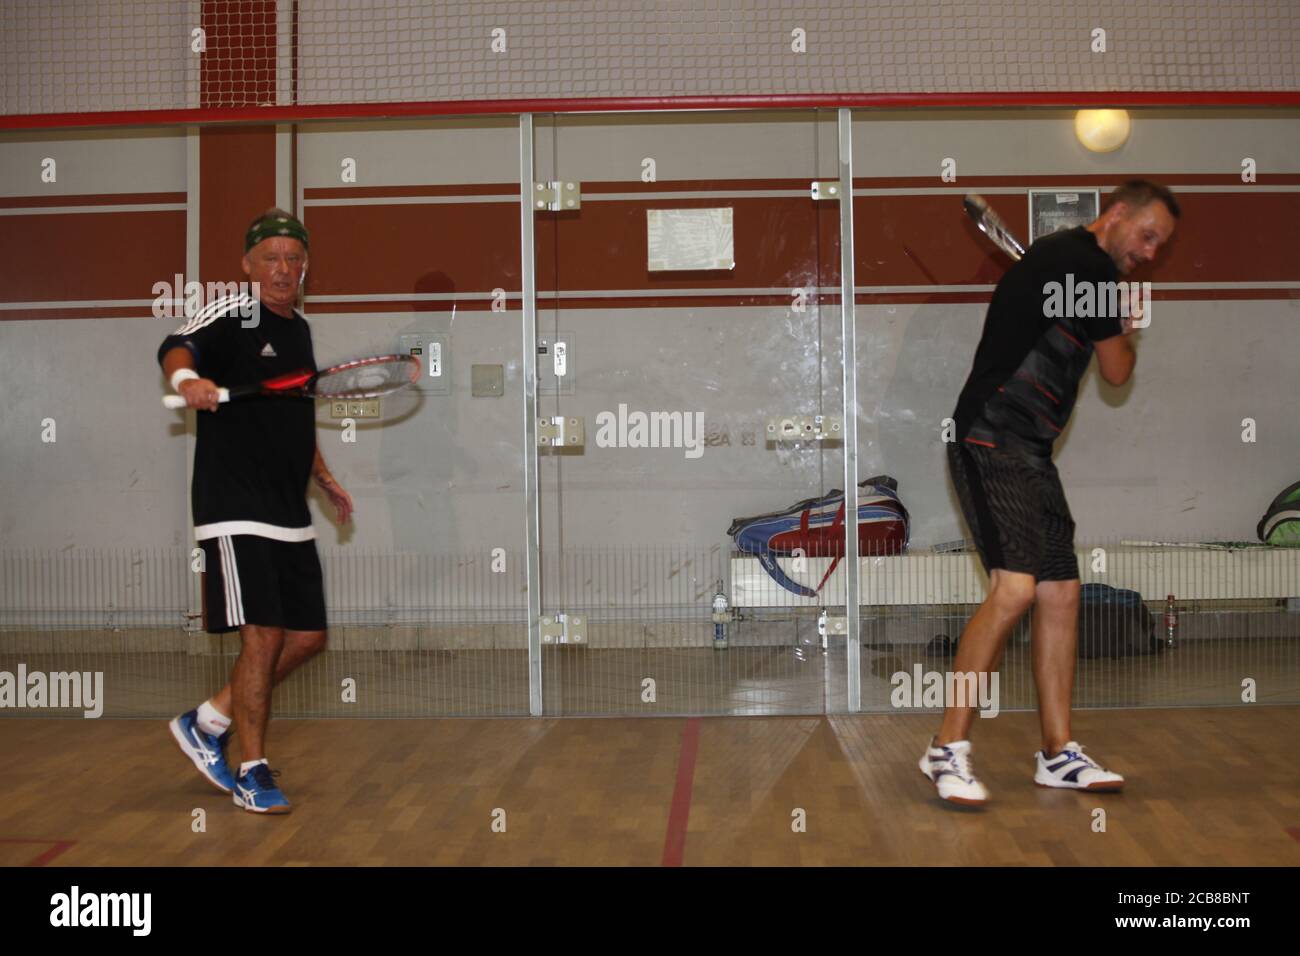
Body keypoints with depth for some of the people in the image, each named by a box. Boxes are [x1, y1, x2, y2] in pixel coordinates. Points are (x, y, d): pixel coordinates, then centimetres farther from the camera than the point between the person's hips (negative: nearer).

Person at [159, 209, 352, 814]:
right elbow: (176, 347, -28)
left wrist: (323, 477, 25)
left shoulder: (300, 330, 16)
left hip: (291, 515, 8)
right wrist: (186, 375, -49)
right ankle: (253, 772, 7)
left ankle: (207, 723, 24)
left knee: (307, 637, 9)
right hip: (236, 509, -8)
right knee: (263, 637, -9)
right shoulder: (231, 316, -7)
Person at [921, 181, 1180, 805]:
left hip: (1029, 452, 11)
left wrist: (1114, 332, 20)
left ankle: (1057, 753, 15)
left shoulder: (1065, 259, 21)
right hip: (992, 443, -11)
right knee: (1015, 587, -20)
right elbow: (1116, 372, -1)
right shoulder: (1087, 263, -9)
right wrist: (1125, 337, 20)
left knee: (1061, 591, 7)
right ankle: (948, 749, -12)